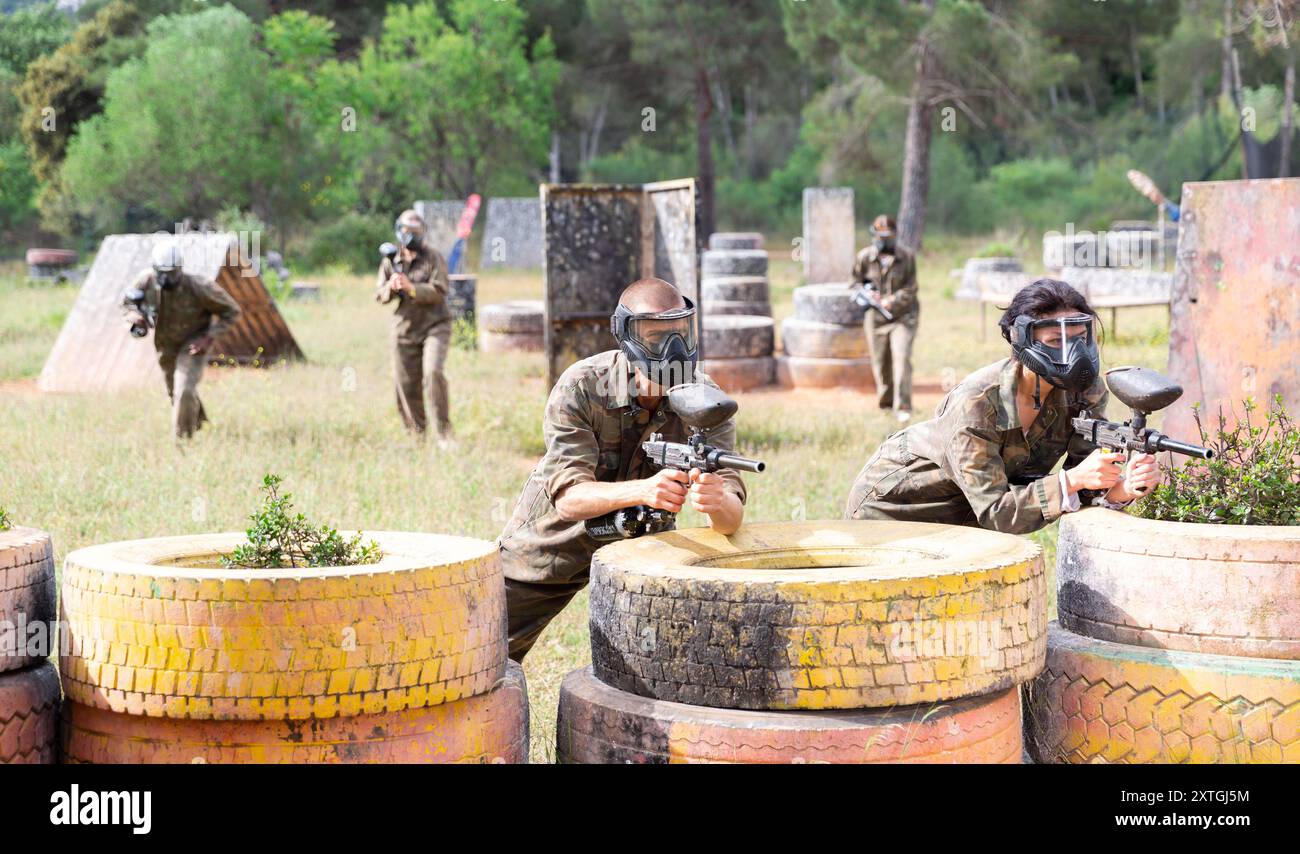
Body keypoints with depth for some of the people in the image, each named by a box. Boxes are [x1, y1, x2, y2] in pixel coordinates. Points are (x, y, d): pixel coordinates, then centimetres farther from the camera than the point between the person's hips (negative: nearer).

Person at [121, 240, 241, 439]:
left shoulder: (198, 287, -33)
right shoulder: (146, 281, -23)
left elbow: (231, 311, -21)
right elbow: (127, 300, -2)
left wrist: (209, 338, -29)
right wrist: (135, 315, -26)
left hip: (195, 341, -5)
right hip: (165, 341, 5)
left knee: (184, 391, -21)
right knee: (174, 390, 21)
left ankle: (183, 439, -4)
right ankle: (198, 420, 51)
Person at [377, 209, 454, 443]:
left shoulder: (433, 258, -5)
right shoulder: (390, 262, 6)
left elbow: (438, 292, -14)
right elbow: (379, 294, 9)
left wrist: (410, 288, -24)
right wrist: (391, 288, -13)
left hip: (434, 326, -4)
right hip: (404, 330, 4)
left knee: (433, 373, -23)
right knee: (406, 385, 5)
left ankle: (443, 431, -15)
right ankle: (417, 433, 21)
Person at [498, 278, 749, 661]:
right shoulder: (580, 387, -28)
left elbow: (732, 515, -29)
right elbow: (567, 496, -36)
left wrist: (717, 502, -55)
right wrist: (643, 490, -55)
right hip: (554, 539, -2)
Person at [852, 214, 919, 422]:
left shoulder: (907, 257, -5)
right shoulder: (865, 257, 0)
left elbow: (910, 289, -6)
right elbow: (857, 282, 11)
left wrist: (891, 302, -21)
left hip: (903, 316, -2)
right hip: (876, 318, 2)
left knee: (902, 359, -16)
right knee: (880, 363, 8)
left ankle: (903, 408, -15)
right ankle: (885, 403, 29)